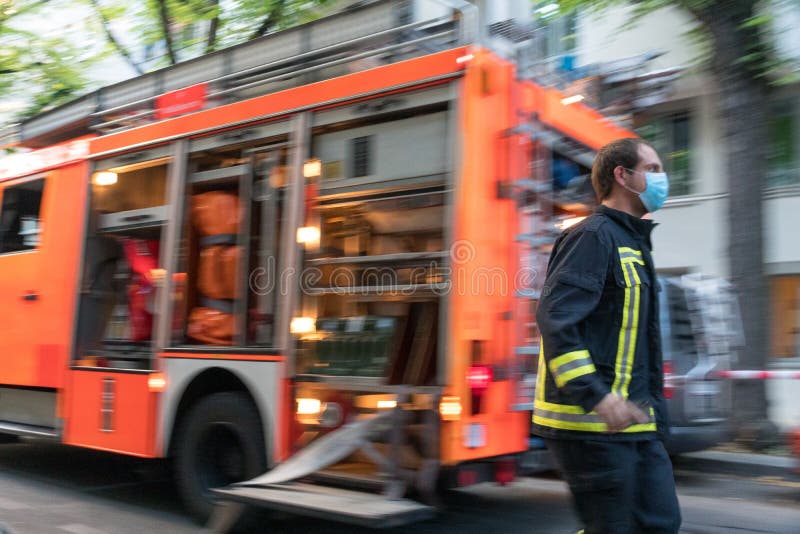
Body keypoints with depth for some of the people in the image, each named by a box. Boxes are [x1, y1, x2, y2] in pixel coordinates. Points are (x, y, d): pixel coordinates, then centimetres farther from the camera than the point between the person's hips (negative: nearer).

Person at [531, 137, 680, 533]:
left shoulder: (633, 242, 20)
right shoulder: (594, 235, -12)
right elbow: (554, 318, -23)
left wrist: (650, 403, 21)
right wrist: (596, 395, -30)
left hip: (635, 421, 10)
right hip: (593, 424, -10)